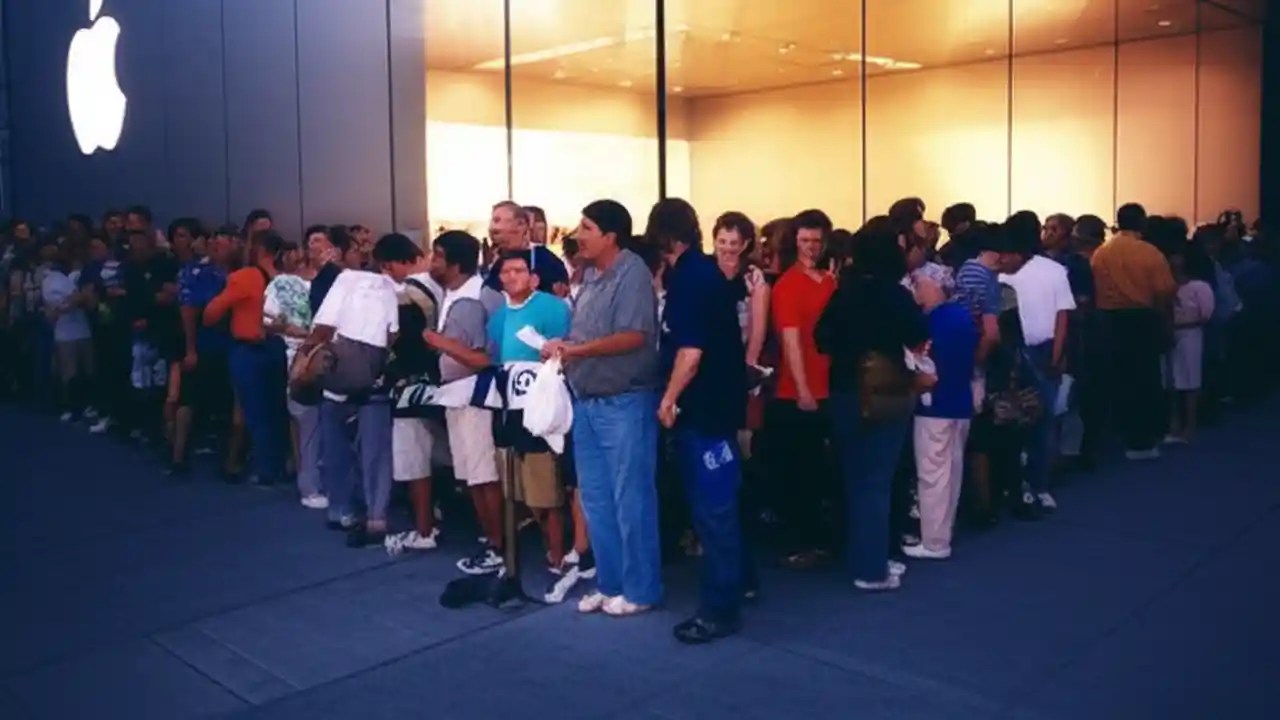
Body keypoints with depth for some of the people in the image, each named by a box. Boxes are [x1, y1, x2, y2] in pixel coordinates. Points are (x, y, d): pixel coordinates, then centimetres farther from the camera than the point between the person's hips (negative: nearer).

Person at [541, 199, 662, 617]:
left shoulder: (632, 272, -12)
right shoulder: (591, 276, 13)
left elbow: (634, 336, -21)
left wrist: (576, 349, -22)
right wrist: (562, 348, -2)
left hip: (624, 403, -9)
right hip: (587, 402, 9)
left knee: (631, 500, 0)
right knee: (596, 500, 13)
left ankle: (639, 590, 12)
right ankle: (609, 584, 25)